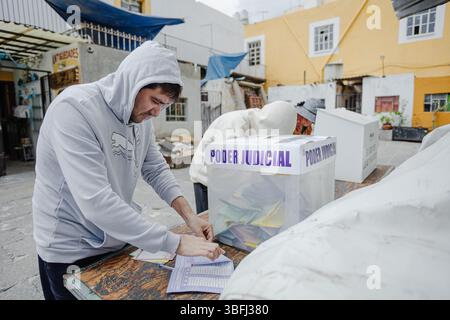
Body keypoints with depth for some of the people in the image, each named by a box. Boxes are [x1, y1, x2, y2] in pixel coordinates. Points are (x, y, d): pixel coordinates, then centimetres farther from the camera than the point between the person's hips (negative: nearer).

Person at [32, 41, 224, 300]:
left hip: (118, 242, 7)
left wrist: (189, 215, -13)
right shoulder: (74, 108, -26)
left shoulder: (140, 114, -3)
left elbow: (157, 170, 1)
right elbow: (96, 202, -35)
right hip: (72, 252, -6)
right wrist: (176, 243, -33)